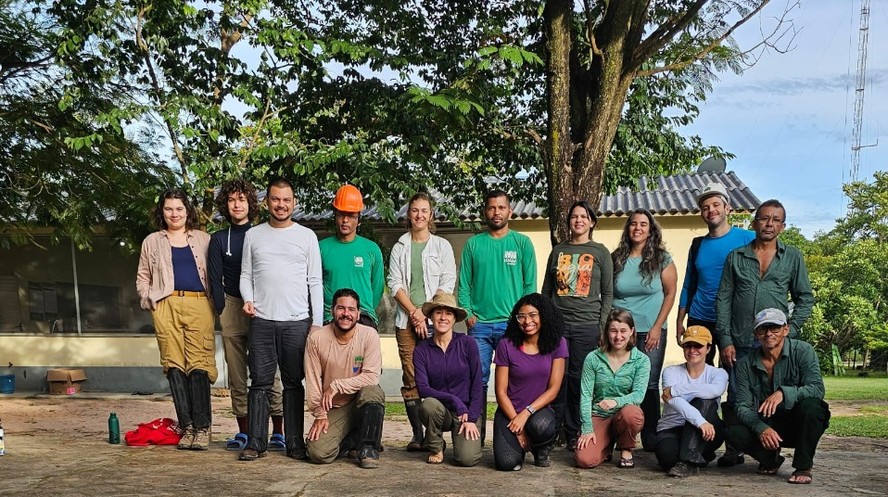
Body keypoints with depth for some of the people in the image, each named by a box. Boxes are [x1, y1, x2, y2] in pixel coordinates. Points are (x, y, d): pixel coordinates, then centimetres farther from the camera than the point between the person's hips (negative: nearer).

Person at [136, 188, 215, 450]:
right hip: (166, 307, 1)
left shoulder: (203, 239, 17)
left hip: (199, 305, -1)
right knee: (174, 365, -4)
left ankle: (202, 428, -8)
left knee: (199, 364, -9)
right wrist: (150, 301, 5)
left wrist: (215, 300, 2)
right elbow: (142, 278, 20)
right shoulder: (152, 241, 19)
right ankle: (186, 427, 0)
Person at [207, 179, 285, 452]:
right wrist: (222, 312, -1)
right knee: (237, 375, 4)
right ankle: (243, 431, 12)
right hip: (232, 307, 2)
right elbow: (215, 280, 8)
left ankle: (278, 432, 0)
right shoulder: (219, 239, 11)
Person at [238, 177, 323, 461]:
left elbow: (315, 282, 5)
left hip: (297, 321, -1)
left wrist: (317, 323, 0)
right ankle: (255, 443, 9)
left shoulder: (306, 236, 6)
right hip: (261, 321, 1)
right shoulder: (253, 236, 11)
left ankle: (295, 443, 11)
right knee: (260, 383, 2)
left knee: (294, 384, 5)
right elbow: (246, 275, 14)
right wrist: (248, 299, -7)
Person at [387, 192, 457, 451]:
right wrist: (414, 312, -7)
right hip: (406, 320, 2)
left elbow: (447, 284, 2)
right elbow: (395, 283, 6)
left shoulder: (442, 246, 9)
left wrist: (427, 312, -8)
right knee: (411, 378, -1)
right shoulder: (400, 247, 13)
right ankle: (417, 434, 4)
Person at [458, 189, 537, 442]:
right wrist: (468, 313, -3)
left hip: (512, 324, -1)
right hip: (479, 324, 1)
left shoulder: (522, 243, 6)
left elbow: (530, 284, 4)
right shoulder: (473, 244, 9)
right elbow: (464, 284, 9)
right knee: (477, 382, 2)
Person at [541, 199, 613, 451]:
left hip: (587, 325, -2)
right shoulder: (558, 251, 13)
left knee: (580, 379, 0)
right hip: (557, 324, 2)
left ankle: (577, 435, 10)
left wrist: (603, 327, -2)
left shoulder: (600, 252, 7)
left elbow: (608, 293, 6)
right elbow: (546, 290, 15)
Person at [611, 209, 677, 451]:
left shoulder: (662, 259, 2)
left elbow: (670, 293, 1)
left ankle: (650, 437, 10)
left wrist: (657, 327, -6)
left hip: (650, 331, -1)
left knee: (649, 385, 0)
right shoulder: (617, 259, 6)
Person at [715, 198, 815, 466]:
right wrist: (725, 340, -2)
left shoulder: (793, 257, 8)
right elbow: (723, 300, 5)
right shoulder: (736, 256, 8)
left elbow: (805, 298, 10)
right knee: (735, 399, 4)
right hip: (738, 344, 1)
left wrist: (790, 331, -4)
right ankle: (732, 451, 15)